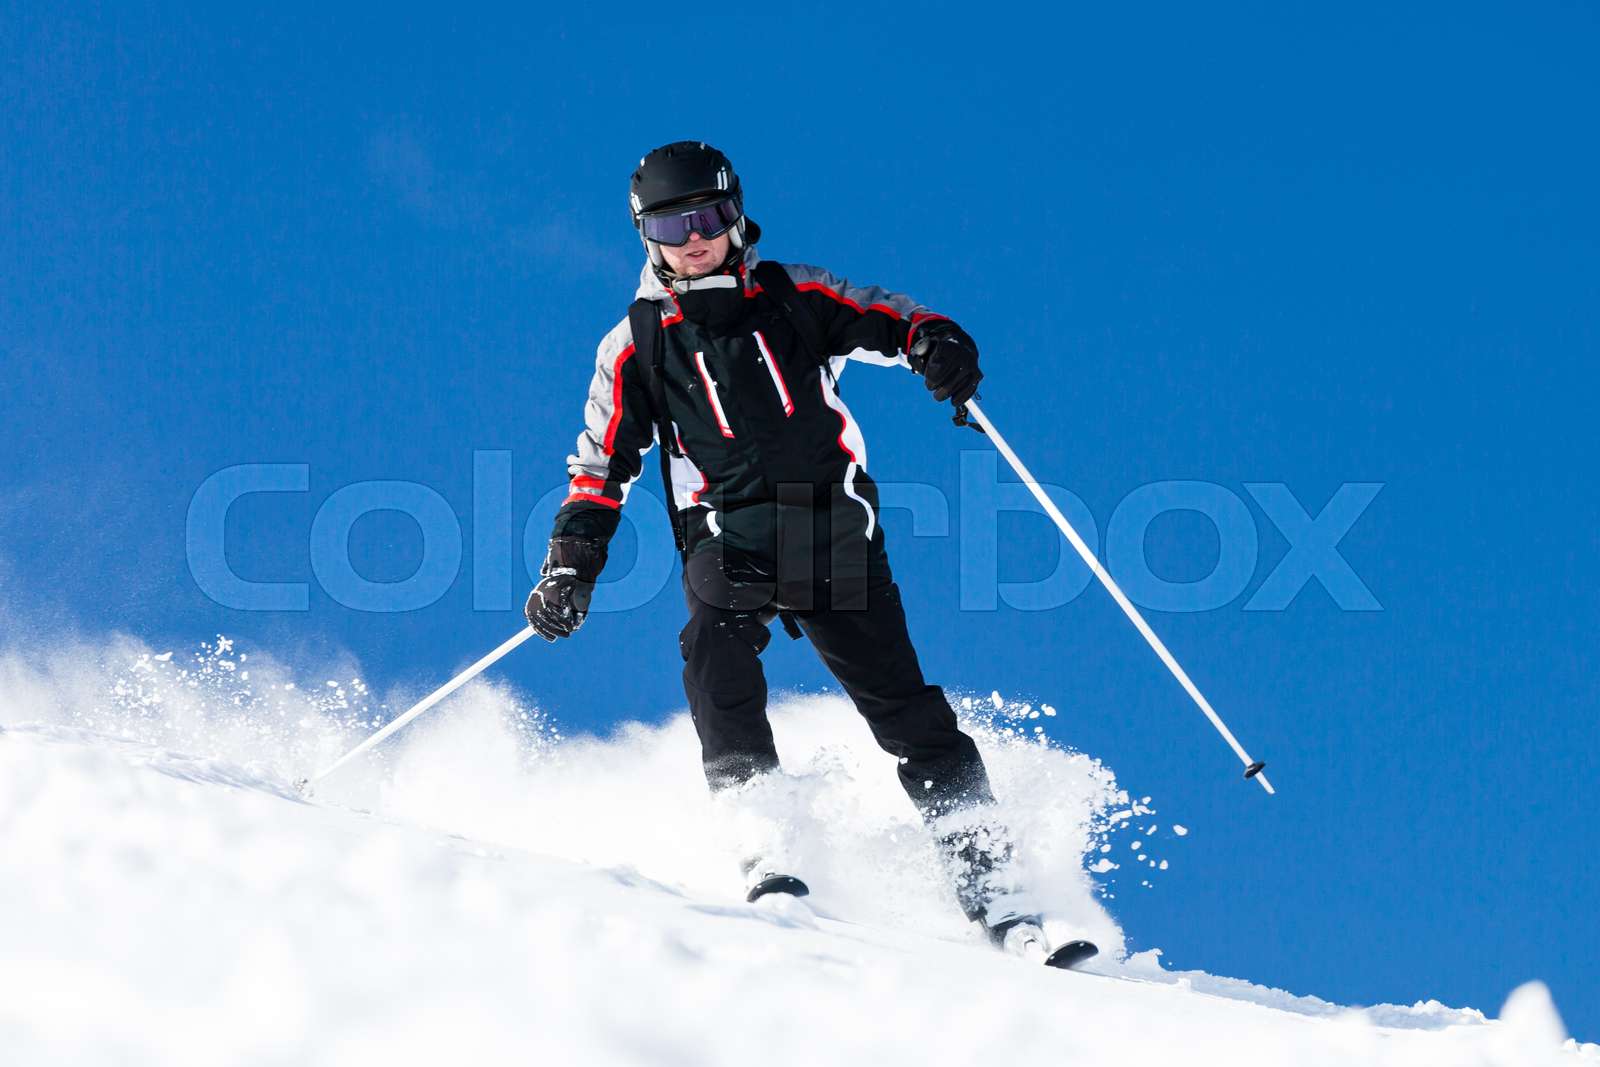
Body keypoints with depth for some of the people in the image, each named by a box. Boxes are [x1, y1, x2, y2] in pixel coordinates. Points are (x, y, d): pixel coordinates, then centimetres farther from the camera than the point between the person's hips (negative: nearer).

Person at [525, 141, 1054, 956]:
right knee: (715, 654, -31)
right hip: (728, 537, 0)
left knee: (903, 705, -7)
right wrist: (571, 566, 2)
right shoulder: (635, 347, 12)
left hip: (835, 530, 0)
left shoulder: (794, 298, 12)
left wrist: (938, 344, -18)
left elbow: (892, 322, 6)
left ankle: (983, 881, -2)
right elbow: (601, 470, 14)